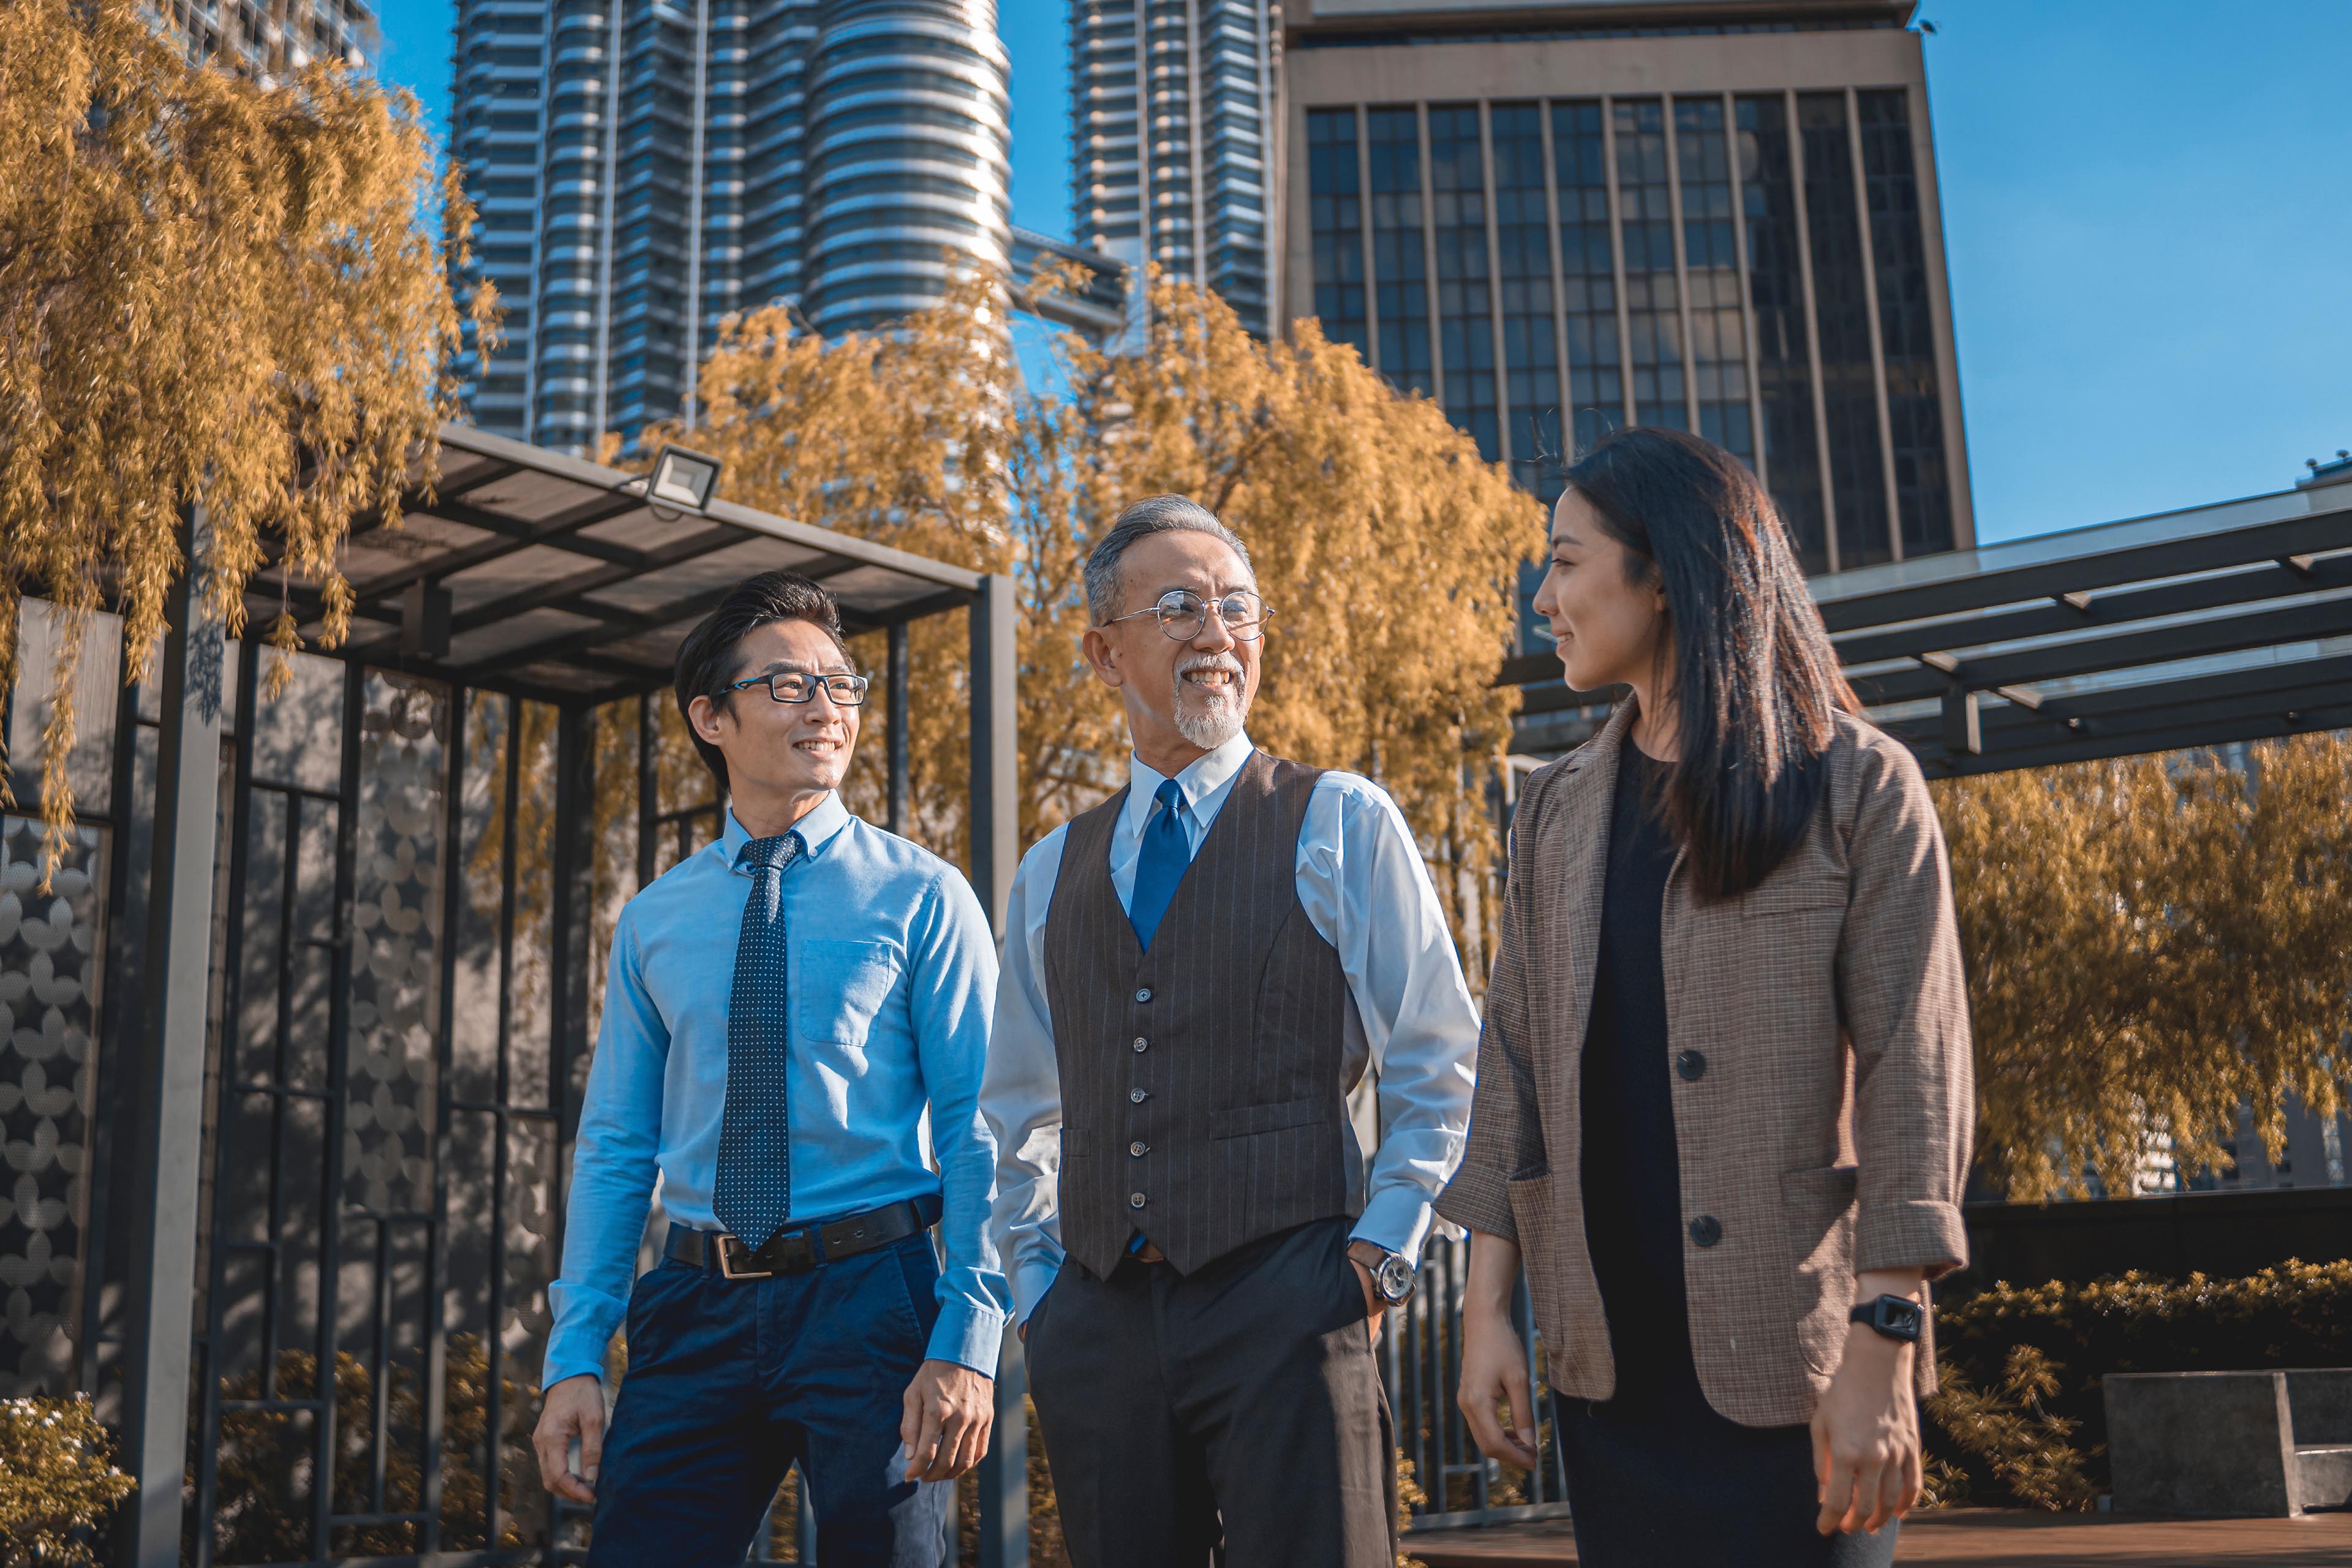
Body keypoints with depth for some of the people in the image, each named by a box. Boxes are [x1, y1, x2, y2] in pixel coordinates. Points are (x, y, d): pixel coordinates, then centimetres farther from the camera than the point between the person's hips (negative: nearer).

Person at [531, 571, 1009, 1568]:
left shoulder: (923, 898, -1)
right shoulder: (652, 923, 10)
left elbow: (978, 1129, -6)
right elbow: (613, 1147, 10)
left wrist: (967, 1341, -15)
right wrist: (574, 1359, 3)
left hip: (871, 1298, -2)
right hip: (698, 1306, 3)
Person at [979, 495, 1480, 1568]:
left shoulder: (1343, 824, 2)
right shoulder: (1050, 874, 13)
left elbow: (1439, 1073, 2)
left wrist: (1380, 1256, -5)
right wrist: (1037, 1285, 13)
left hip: (1285, 1308, -3)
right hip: (1097, 1315, 4)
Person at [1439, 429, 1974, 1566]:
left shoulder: (1858, 787, -3)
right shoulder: (1559, 811, 11)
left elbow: (1911, 1074, -9)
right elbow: (1513, 1066, 8)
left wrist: (1882, 1348, -15)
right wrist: (1488, 1302, 2)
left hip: (1789, 1369, -4)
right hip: (1610, 1367, 4)